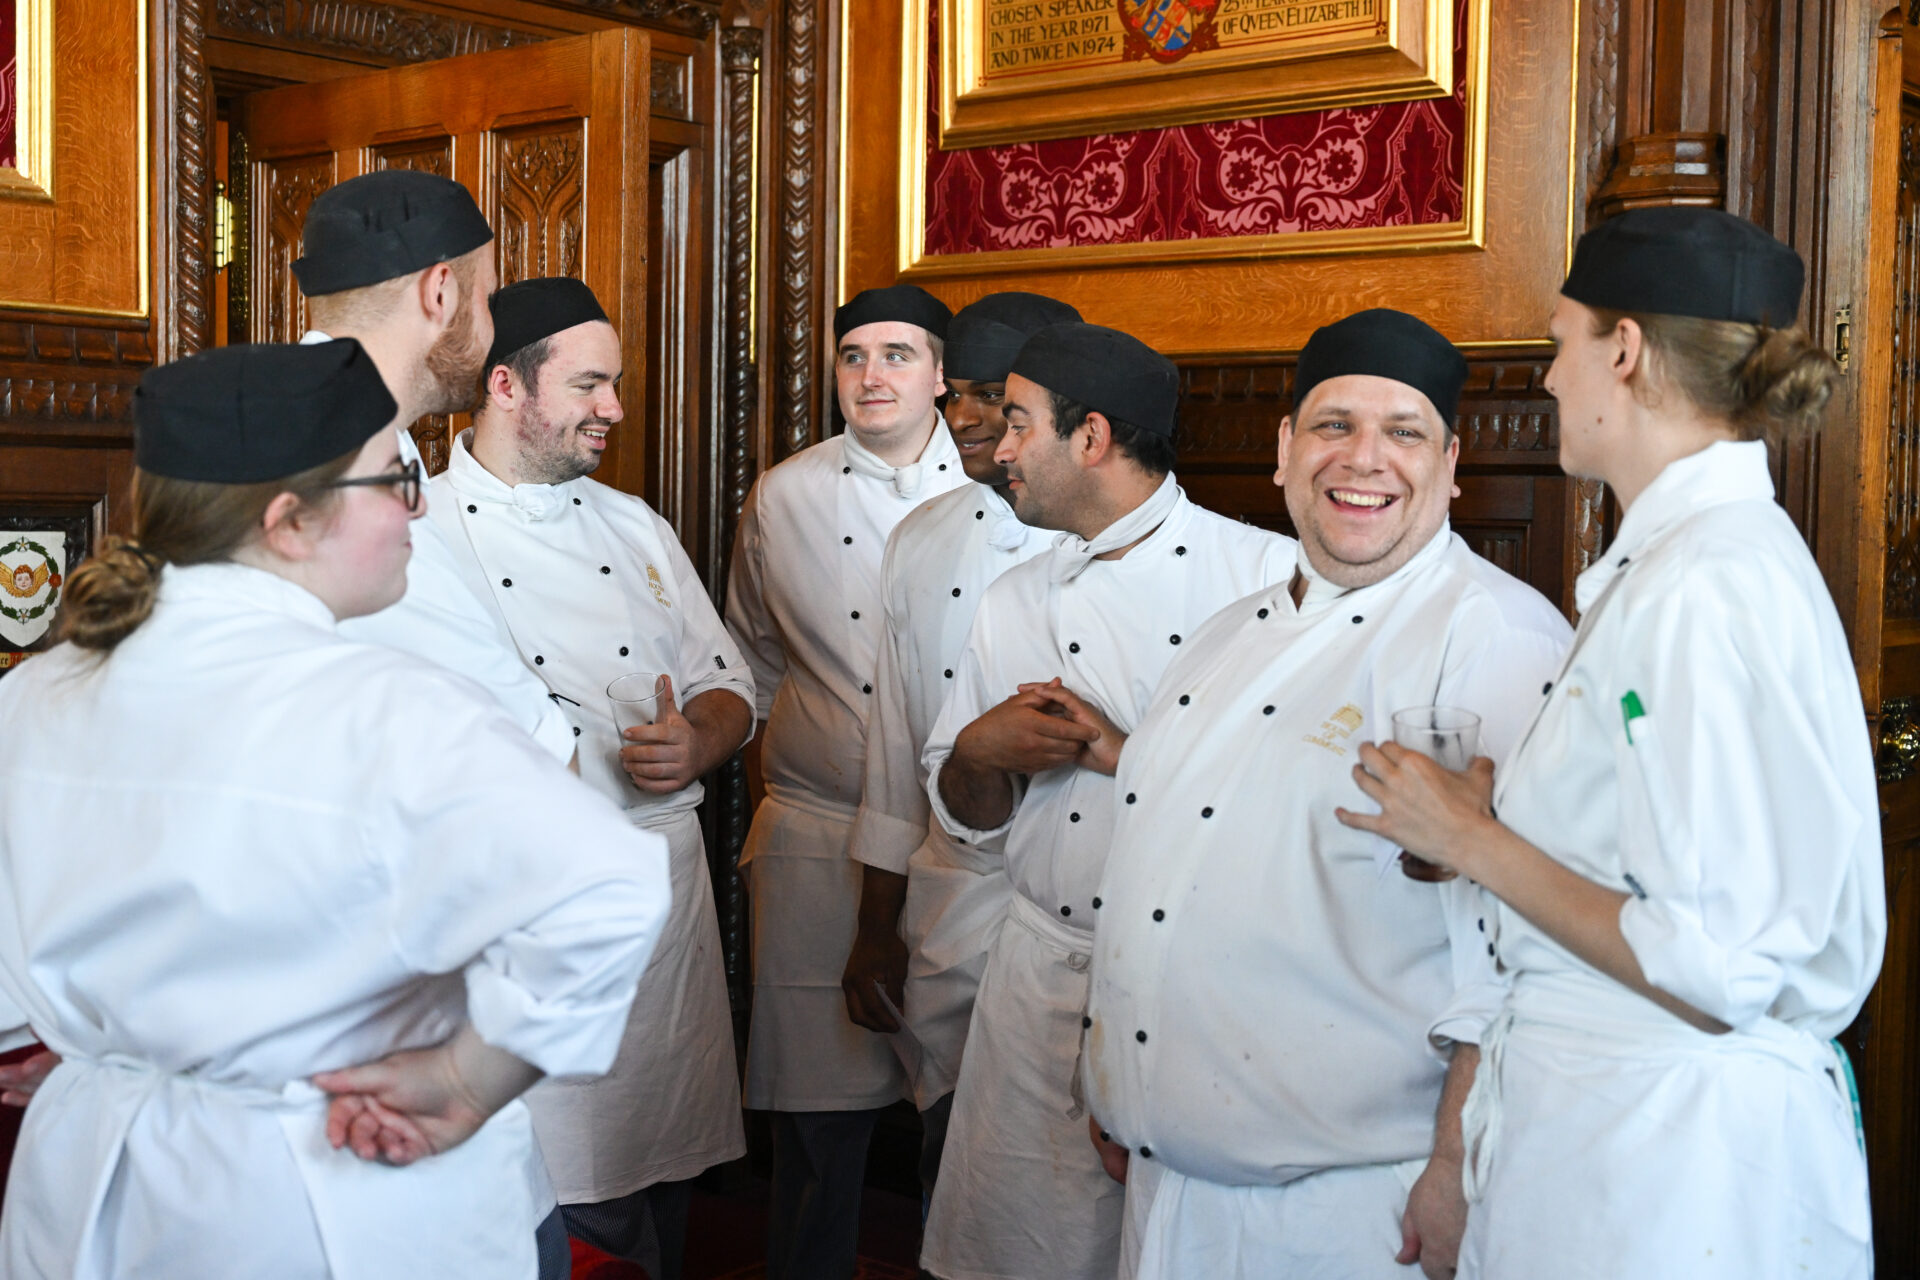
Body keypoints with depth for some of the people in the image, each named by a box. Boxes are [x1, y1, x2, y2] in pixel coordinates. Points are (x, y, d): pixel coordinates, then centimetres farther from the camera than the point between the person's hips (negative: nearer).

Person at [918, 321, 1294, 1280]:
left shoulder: (1269, 574, -5)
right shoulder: (1013, 602, 12)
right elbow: (962, 816, 18)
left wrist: (1127, 757, -12)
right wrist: (983, 753, -4)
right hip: (1043, 981, 4)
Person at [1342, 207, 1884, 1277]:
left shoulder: (1701, 590, -22)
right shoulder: (1697, 552, 8)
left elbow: (1717, 968, -25)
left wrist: (1473, 840, -15)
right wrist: (1493, 809, 8)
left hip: (1662, 1157, -9)